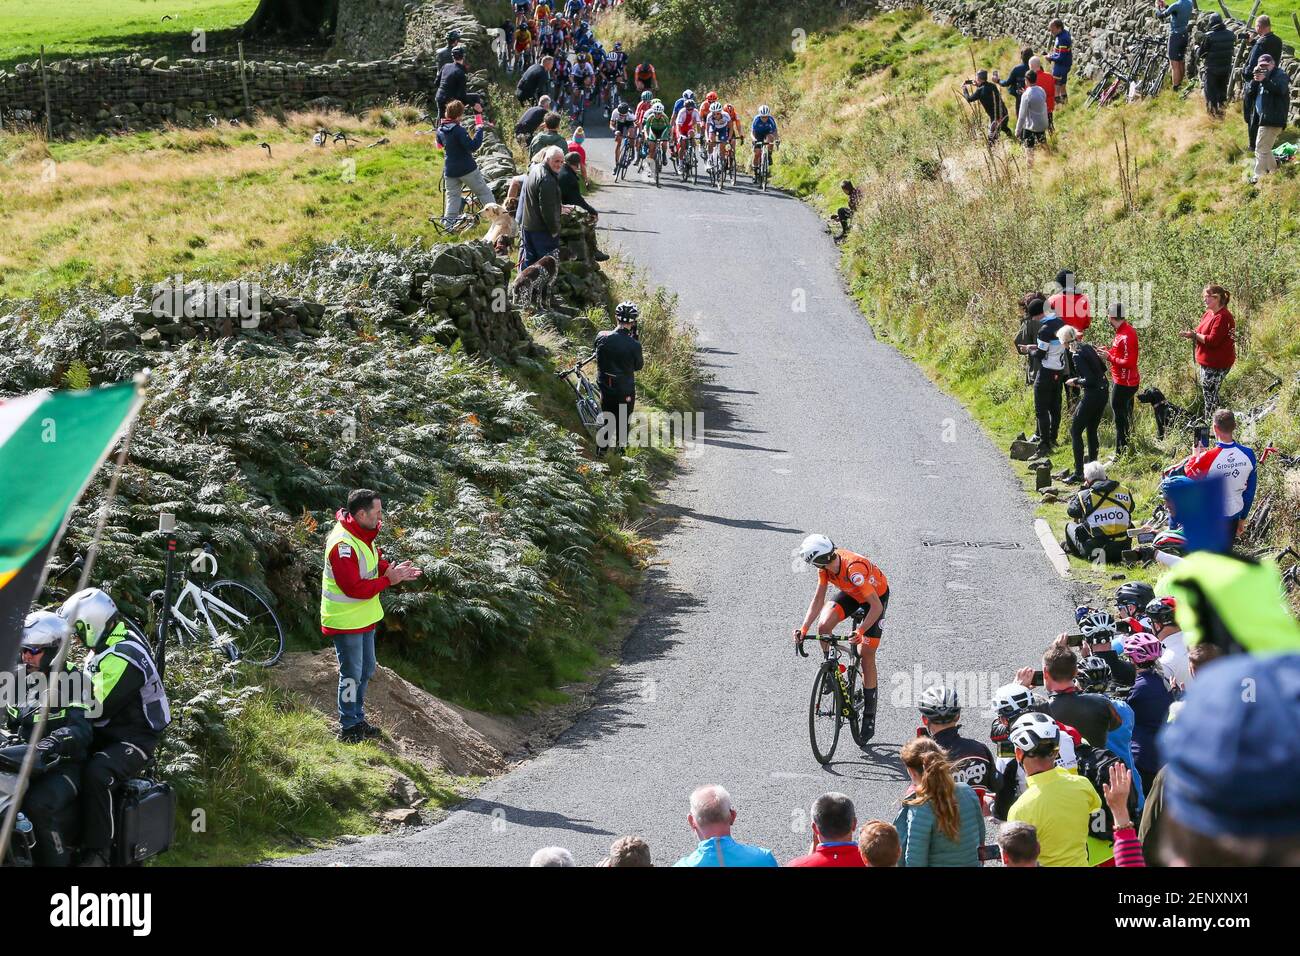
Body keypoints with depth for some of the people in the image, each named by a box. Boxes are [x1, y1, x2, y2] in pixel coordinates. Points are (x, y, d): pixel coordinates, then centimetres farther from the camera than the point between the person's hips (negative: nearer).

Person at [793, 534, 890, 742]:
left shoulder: (854, 569, -41)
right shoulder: (826, 565, -21)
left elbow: (877, 606, -38)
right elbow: (818, 600, -13)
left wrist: (861, 631, -45)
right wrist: (804, 628, -22)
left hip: (877, 595, -6)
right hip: (851, 593, 6)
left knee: (866, 656, -6)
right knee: (824, 626, -20)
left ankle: (869, 715, 5)